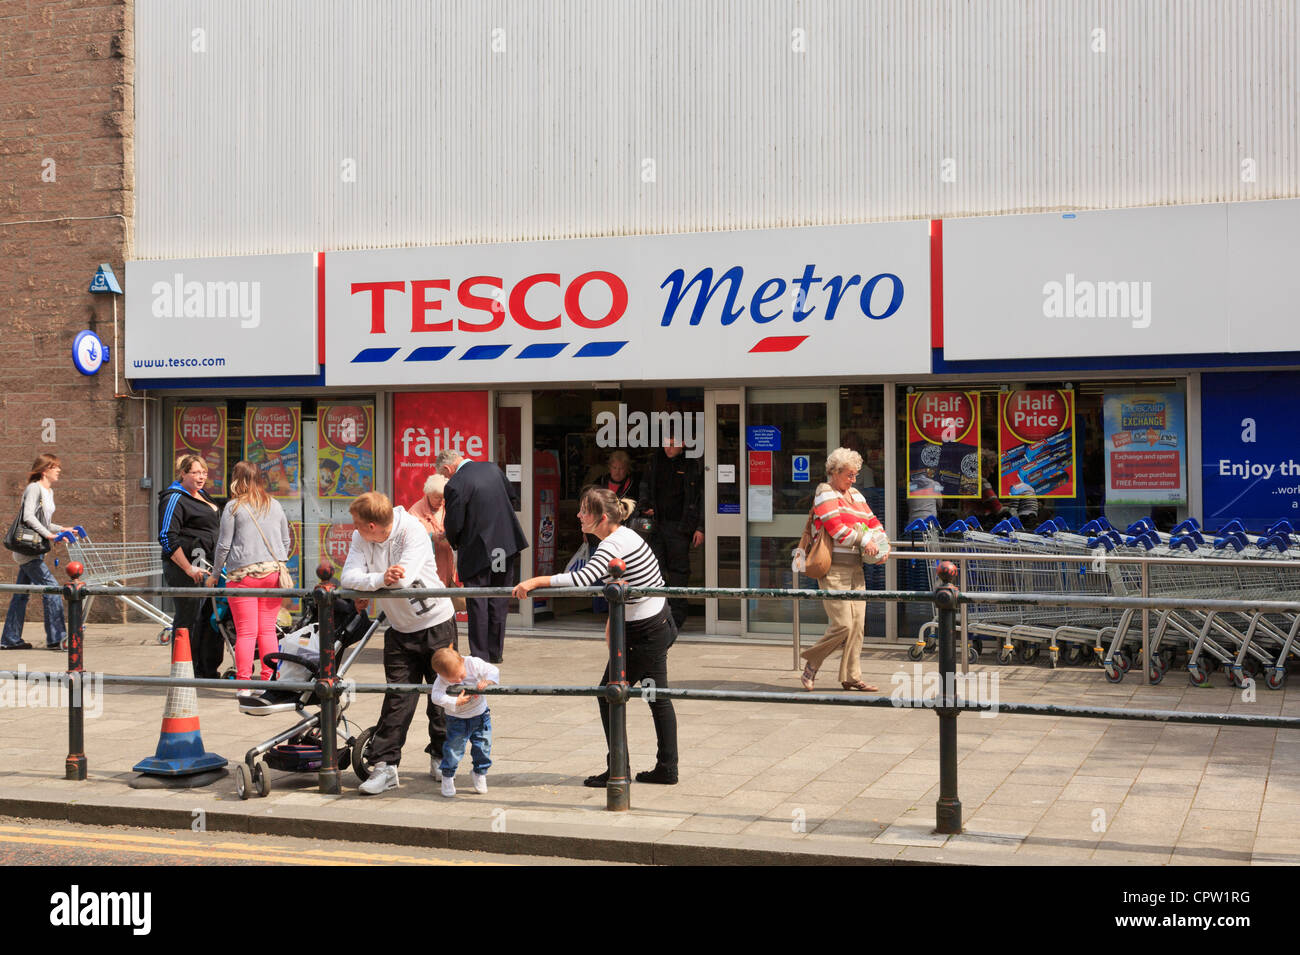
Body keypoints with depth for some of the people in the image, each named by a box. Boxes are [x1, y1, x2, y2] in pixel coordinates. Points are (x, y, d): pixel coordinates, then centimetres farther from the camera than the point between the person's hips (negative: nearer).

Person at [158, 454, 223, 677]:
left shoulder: (203, 496, 20)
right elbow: (167, 538, -17)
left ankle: (208, 671, 19)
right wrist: (189, 569, -20)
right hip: (186, 568, -9)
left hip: (208, 567, 9)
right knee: (189, 620, -7)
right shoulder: (174, 499, -9)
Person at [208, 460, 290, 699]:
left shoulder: (233, 506, -3)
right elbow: (286, 541, 16)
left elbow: (224, 545, -2)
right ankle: (269, 681, 9)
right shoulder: (275, 505, 10)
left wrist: (214, 574, 9)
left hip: (243, 573, -4)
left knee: (246, 632, -1)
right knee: (268, 630, 8)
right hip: (273, 572, 4)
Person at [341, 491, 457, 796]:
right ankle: (385, 765, -1)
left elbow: (403, 579, -30)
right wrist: (380, 579, -33)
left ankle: (440, 758, 23)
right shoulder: (361, 539, -4)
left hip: (436, 624, -3)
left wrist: (367, 584, -16)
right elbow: (348, 577, -15)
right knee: (397, 699, -3)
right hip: (399, 630, 4)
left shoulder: (413, 531, -20)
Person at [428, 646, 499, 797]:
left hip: (480, 714, 2)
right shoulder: (442, 679, -24)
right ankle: (447, 777, 16)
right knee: (453, 747, -5)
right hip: (456, 719, -2)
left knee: (483, 745, 6)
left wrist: (486, 681, -34)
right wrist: (455, 702, -39)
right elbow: (436, 695, -33)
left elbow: (494, 671, -15)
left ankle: (480, 773, 28)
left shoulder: (474, 664, -20)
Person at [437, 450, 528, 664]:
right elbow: (510, 496, 16)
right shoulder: (493, 468, 4)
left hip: (477, 551, -6)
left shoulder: (455, 486, -17)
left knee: (478, 603, 5)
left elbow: (454, 524, -15)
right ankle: (496, 652, 20)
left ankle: (480, 654, 7)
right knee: (499, 602, 13)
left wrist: (454, 543, 6)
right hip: (506, 545, 6)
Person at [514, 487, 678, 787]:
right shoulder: (625, 535, 8)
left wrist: (536, 581, -33)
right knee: (657, 697, 14)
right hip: (659, 623, 10)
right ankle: (667, 768, 22)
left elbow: (583, 578, -36)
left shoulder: (614, 545, -22)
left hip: (645, 632, -10)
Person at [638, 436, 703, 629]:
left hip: (679, 526, -4)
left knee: (678, 569, -1)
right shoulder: (656, 461, 10)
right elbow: (645, 485, 24)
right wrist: (645, 507, 8)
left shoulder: (693, 464, -4)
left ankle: (677, 614, 7)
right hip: (657, 524, 4)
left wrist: (700, 528, -7)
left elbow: (702, 497, -3)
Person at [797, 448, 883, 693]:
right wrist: (864, 541, -14)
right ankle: (812, 664, 6)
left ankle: (852, 677, 10)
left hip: (855, 567, 8)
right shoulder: (825, 494, -5)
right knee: (842, 624, -12)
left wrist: (881, 543, 4)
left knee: (857, 624, 4)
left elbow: (872, 522, 23)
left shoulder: (855, 495, 20)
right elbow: (836, 528, -16)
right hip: (834, 569, -8)